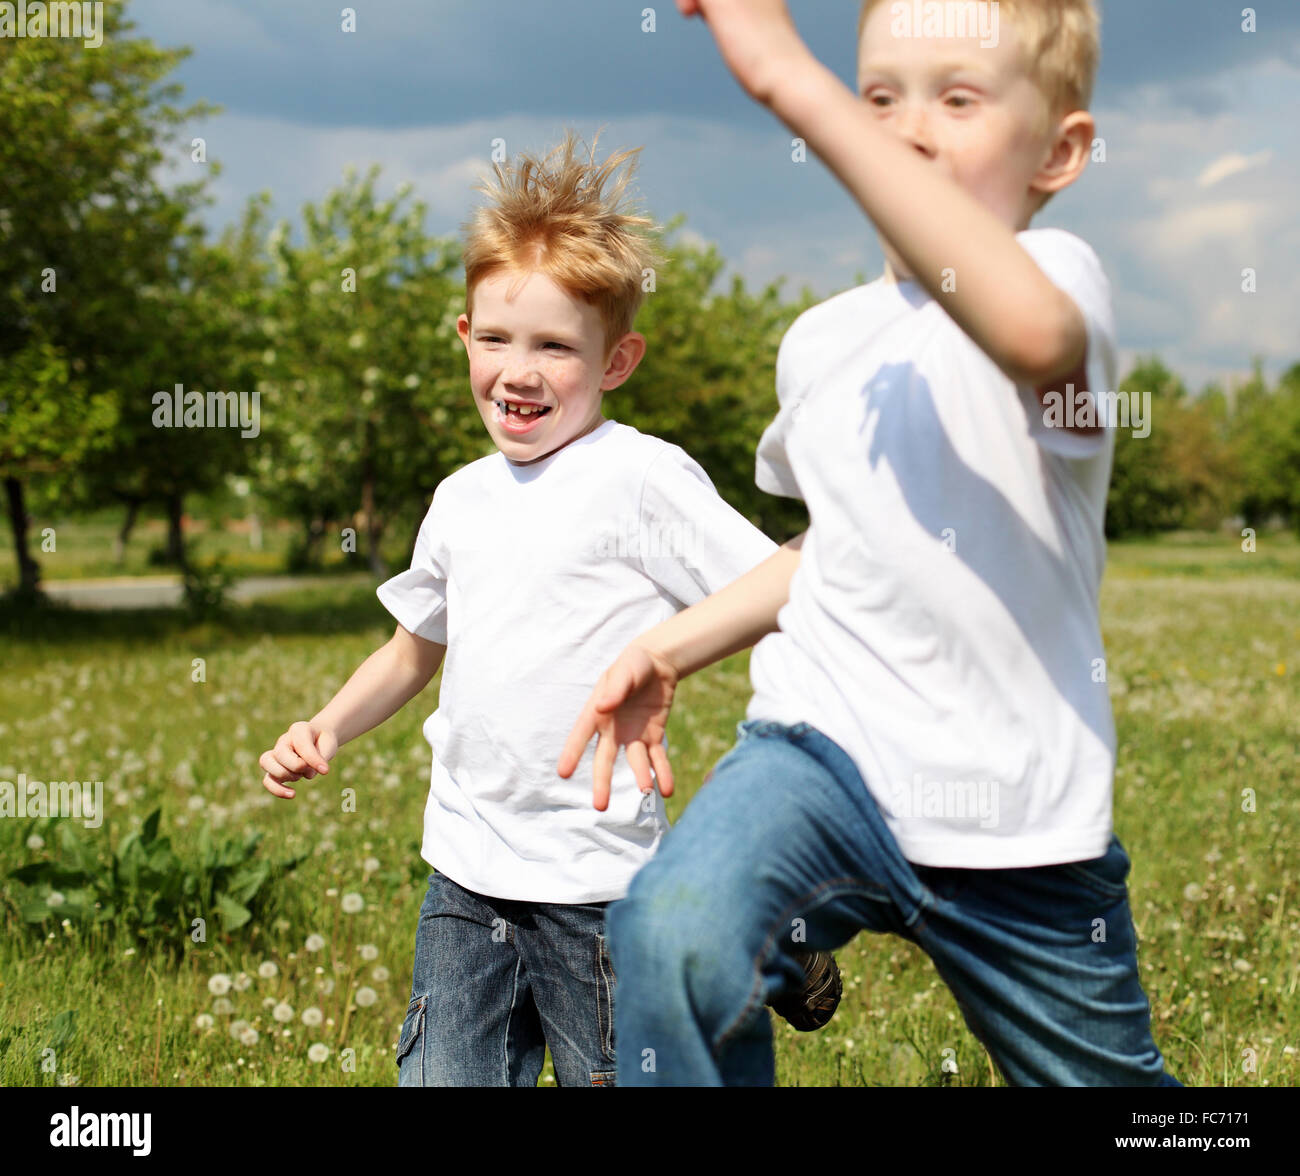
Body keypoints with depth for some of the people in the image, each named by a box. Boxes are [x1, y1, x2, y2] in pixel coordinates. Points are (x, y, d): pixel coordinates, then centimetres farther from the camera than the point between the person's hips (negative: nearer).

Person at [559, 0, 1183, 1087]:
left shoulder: (1055, 269, -10)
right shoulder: (821, 342, 10)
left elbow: (1032, 330, -39)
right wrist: (676, 646, 13)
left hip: (1019, 810, -3)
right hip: (828, 749, 3)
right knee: (674, 934, -29)